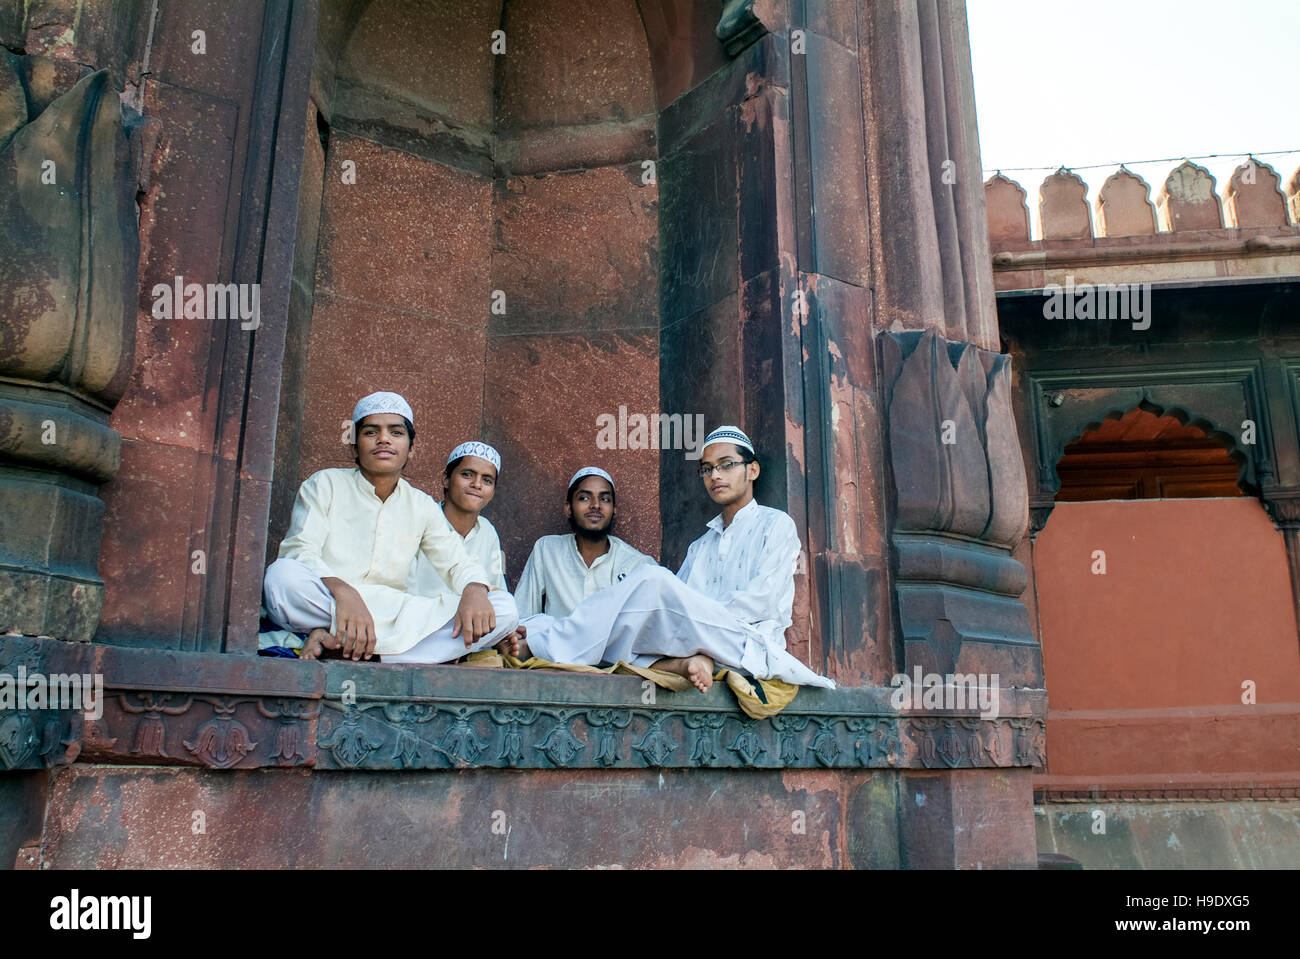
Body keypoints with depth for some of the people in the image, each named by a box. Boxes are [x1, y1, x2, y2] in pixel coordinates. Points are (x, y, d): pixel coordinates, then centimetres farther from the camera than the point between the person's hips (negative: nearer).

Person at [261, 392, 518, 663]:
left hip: (394, 615, 4)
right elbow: (299, 550, -10)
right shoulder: (325, 485, 5)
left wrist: (474, 592, -18)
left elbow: (458, 562, 9)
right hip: (326, 605, -4)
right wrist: (344, 592, -32)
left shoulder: (421, 506, 15)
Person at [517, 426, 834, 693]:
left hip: (753, 649, -6)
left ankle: (542, 645, -25)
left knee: (653, 580, -27)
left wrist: (700, 620, -13)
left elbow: (761, 598, -5)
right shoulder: (699, 546, 28)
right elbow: (675, 611, 13)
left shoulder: (775, 524, 10)